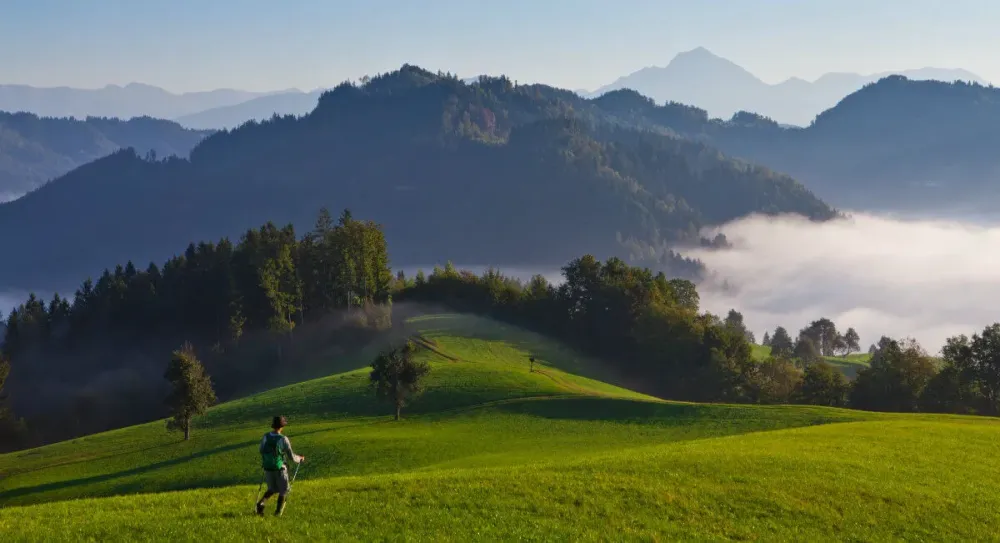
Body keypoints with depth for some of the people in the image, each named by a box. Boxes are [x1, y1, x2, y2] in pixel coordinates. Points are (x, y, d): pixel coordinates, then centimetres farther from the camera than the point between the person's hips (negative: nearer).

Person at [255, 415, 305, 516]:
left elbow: (261, 451, 4)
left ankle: (262, 502, 1)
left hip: (268, 468, 4)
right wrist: (300, 459, 5)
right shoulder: (283, 439, -22)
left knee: (272, 489, 23)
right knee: (283, 490, 18)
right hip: (280, 469, -4)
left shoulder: (265, 437, -10)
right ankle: (278, 511, 20)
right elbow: (291, 457, -16)